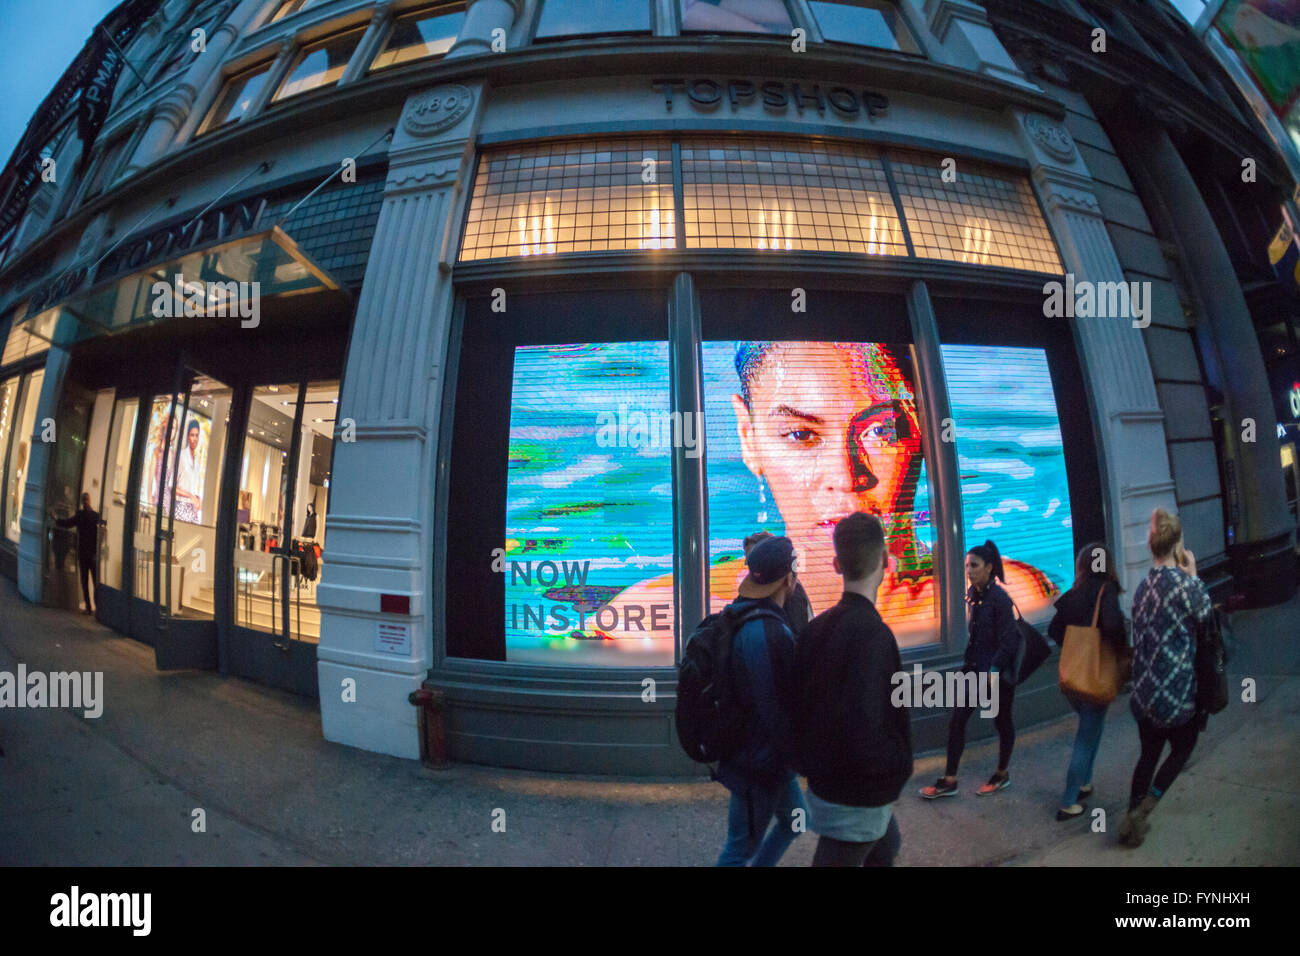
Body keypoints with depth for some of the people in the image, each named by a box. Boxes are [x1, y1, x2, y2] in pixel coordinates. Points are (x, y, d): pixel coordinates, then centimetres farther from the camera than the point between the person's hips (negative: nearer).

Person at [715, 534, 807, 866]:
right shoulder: (765, 632, -29)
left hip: (765, 756, 10)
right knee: (742, 848, 8)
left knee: (793, 821, 25)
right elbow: (775, 709, -27)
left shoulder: (743, 618, 3)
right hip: (760, 764, -10)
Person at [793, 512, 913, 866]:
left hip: (829, 781, 8)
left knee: (886, 845, 31)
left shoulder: (817, 627, -4)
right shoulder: (871, 632, -28)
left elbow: (796, 701, 3)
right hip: (856, 799, -8)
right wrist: (902, 760, -14)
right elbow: (864, 734, -33)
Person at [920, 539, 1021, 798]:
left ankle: (1002, 774, 34)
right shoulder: (973, 595, 4)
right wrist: (969, 662, 11)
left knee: (1002, 722, 14)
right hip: (974, 669, 7)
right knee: (956, 721, 4)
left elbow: (1008, 641, -17)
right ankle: (949, 780, 13)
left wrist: (993, 670, -19)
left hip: (998, 672, -7)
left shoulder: (999, 598, -17)